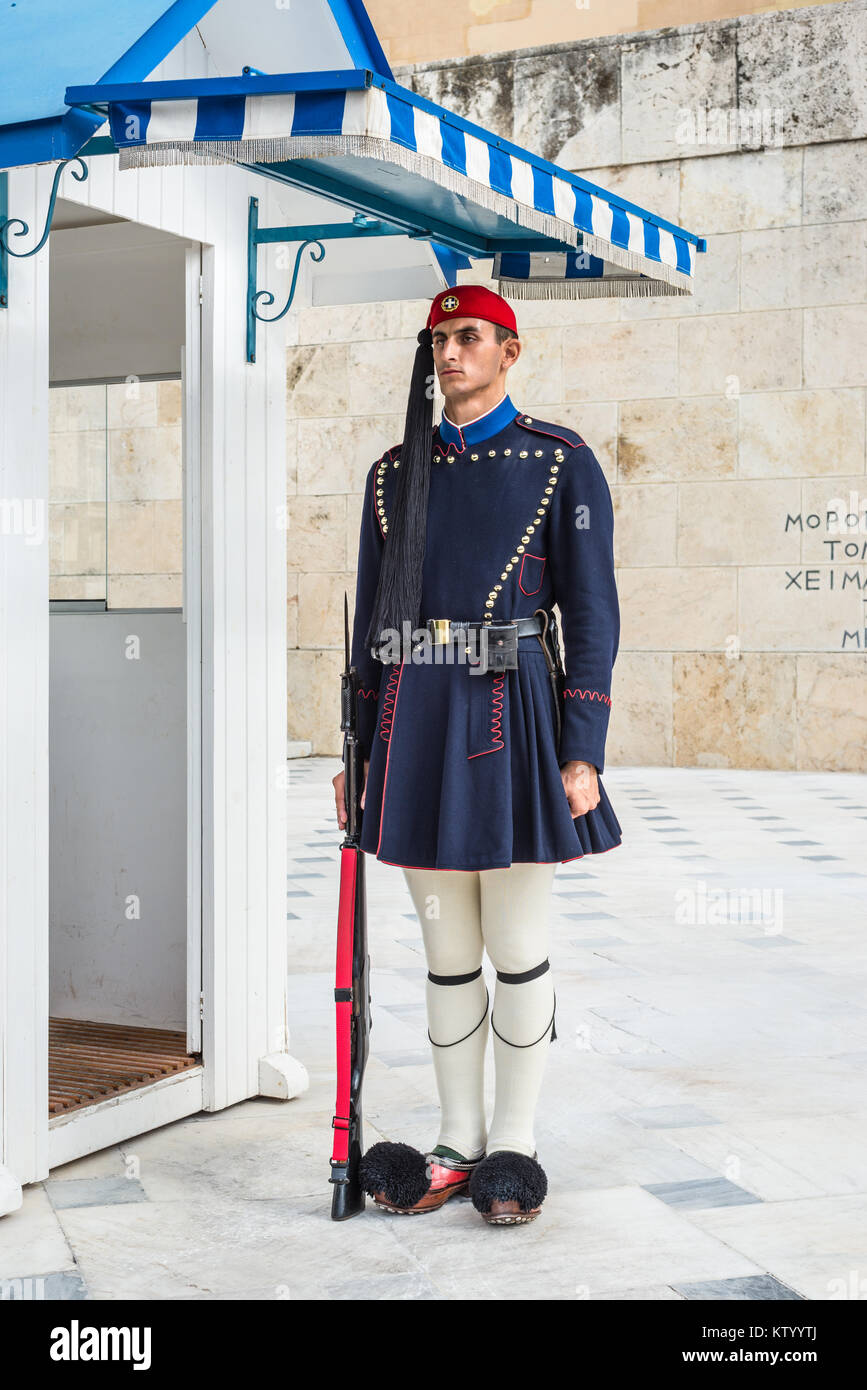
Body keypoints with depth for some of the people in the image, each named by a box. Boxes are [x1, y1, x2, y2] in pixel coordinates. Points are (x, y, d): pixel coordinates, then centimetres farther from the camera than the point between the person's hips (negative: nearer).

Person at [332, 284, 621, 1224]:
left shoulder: (562, 464, 1)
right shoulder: (394, 472, 12)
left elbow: (592, 612, -3)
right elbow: (371, 618, 14)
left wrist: (582, 752, -10)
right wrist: (360, 752, 10)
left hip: (512, 718, -4)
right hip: (417, 723, 4)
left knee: (516, 950, 3)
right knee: (447, 954, 11)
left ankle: (513, 1145, 17)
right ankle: (457, 1146, 21)